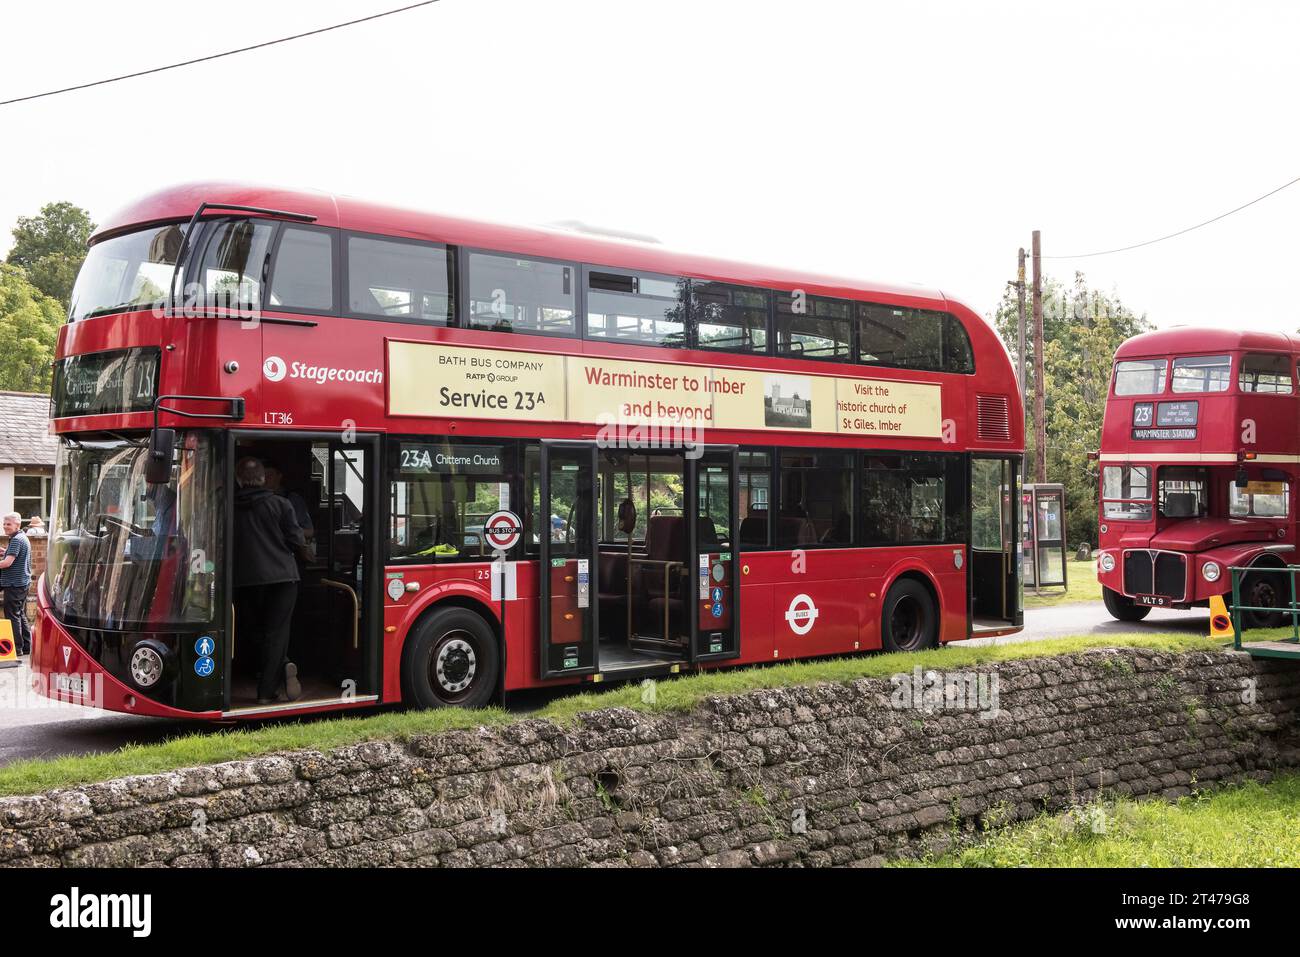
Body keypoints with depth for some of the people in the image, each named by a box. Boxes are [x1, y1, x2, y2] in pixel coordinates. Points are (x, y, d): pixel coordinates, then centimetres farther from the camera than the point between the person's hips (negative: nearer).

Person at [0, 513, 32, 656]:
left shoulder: (16, 540, -16)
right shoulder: (23, 538, 15)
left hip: (14, 584, -10)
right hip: (23, 583, 10)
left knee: (12, 616, -5)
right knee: (21, 615, 15)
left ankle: (17, 648, -3)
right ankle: (27, 647, 19)